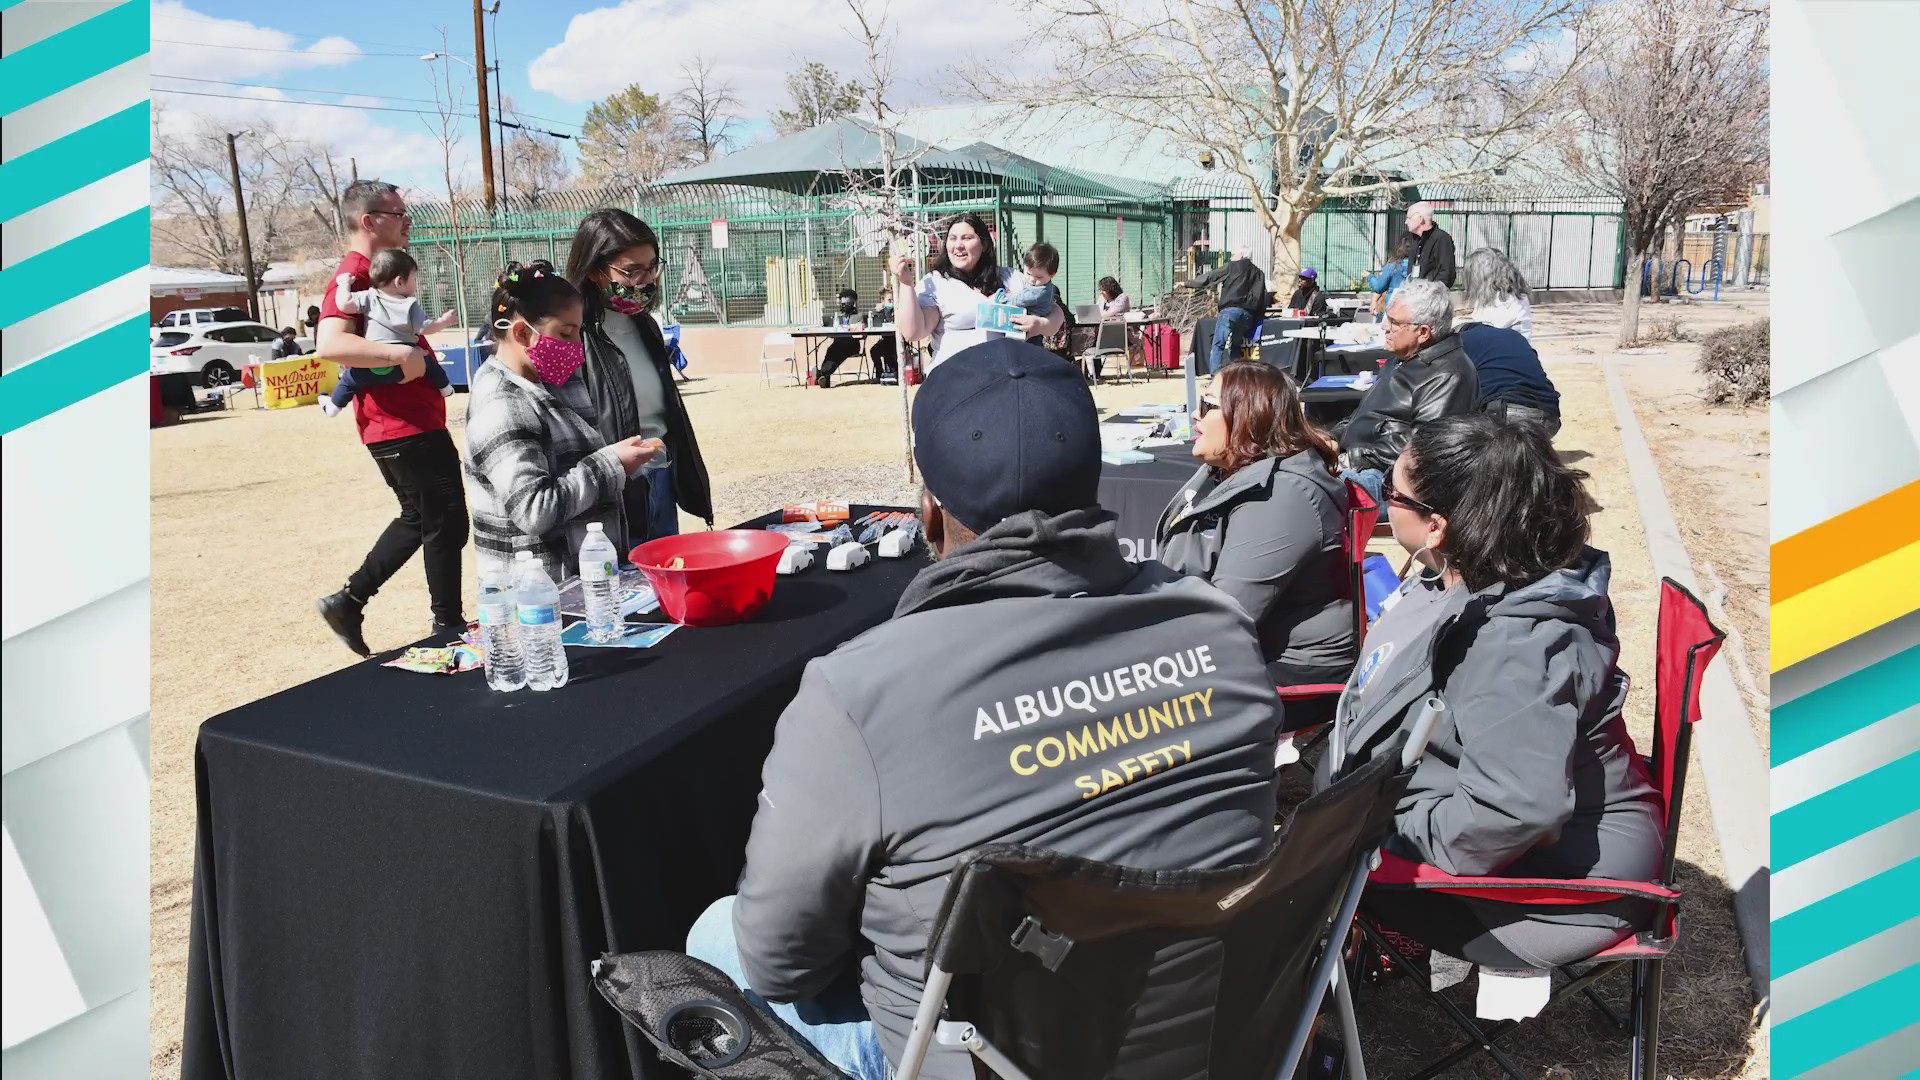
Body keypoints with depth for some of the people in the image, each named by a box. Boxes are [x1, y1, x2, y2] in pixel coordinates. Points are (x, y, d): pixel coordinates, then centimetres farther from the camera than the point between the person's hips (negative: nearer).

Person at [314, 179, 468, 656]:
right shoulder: (353, 277, -16)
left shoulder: (375, 272, 16)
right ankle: (448, 626, 11)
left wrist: (417, 347, 22)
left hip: (413, 422, 10)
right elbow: (330, 344, -33)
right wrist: (401, 355, -35)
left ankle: (348, 601, 23)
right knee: (445, 523, -1)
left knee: (420, 518, 19)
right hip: (405, 427, -10)